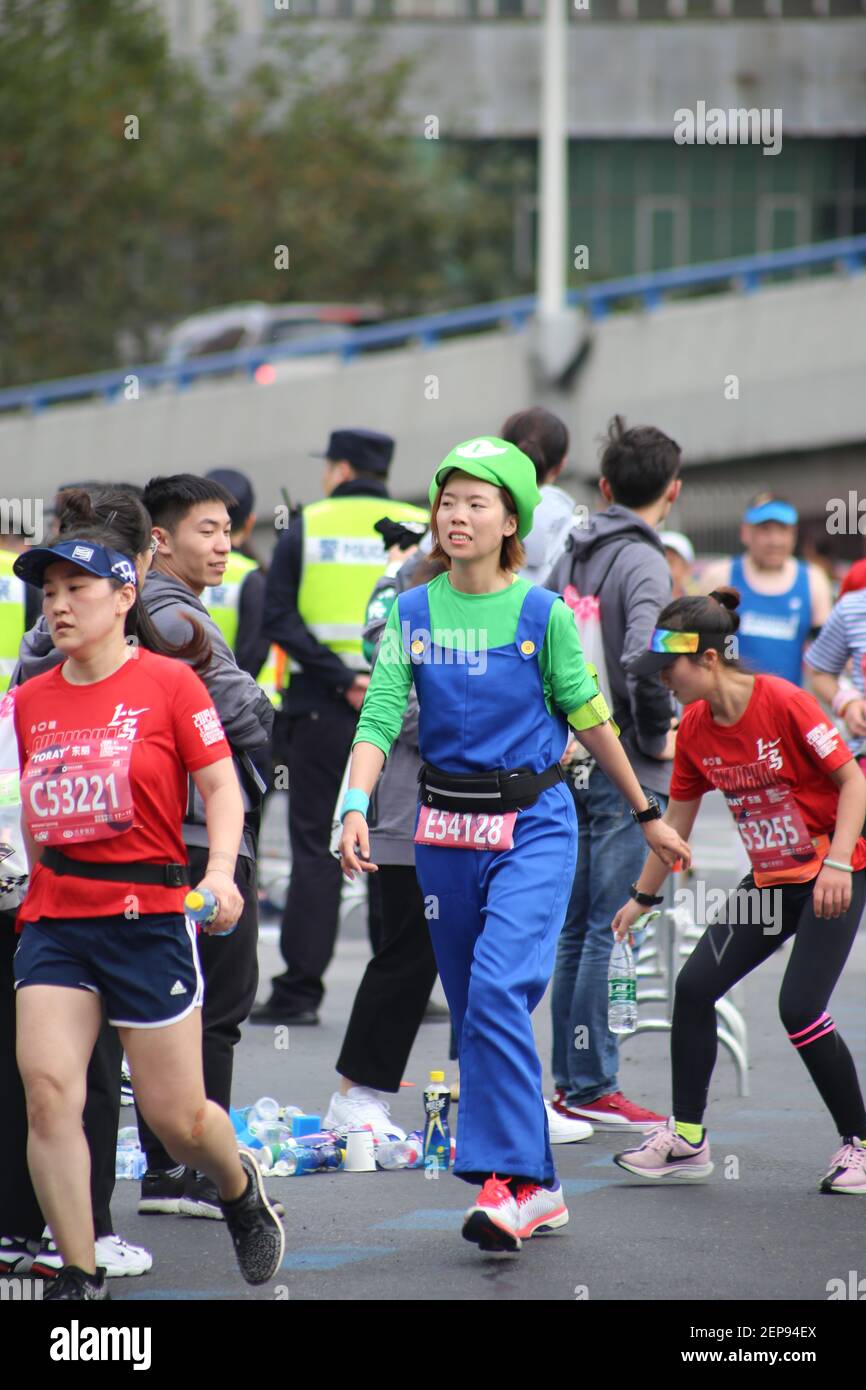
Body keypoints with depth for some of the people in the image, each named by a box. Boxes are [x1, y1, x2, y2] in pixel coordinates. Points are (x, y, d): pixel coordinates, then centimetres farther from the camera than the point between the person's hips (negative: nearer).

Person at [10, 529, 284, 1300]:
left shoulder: (169, 681, -4)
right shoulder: (32, 699, 9)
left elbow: (221, 783, -6)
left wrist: (221, 869, -20)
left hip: (148, 912, -4)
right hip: (56, 918, 4)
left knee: (175, 1113, 2)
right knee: (47, 1087, -13)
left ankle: (239, 1184, 38)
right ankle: (79, 1276, -4)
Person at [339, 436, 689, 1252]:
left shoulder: (542, 613, -5)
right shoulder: (411, 613, 3)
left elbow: (590, 719, 4)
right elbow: (379, 717, -4)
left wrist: (647, 815, 12)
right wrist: (357, 807, -20)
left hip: (533, 825, -4)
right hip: (446, 828, 4)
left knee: (498, 989, -22)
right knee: (473, 1011, 8)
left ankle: (511, 1179, -20)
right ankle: (537, 1192, 19)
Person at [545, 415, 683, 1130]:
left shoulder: (572, 554, 10)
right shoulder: (643, 562, -13)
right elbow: (641, 661, -27)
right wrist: (657, 737, -12)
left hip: (571, 763, 8)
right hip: (623, 771, -8)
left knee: (578, 929, 13)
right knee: (609, 930, -4)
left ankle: (571, 1081, 18)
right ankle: (592, 1088, -2)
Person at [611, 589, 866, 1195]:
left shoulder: (784, 703, -20)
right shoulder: (695, 729, 0)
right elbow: (677, 820, 12)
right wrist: (642, 897, 17)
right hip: (769, 880, 7)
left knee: (800, 1008, -16)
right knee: (695, 985, -3)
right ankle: (687, 1139, 7)